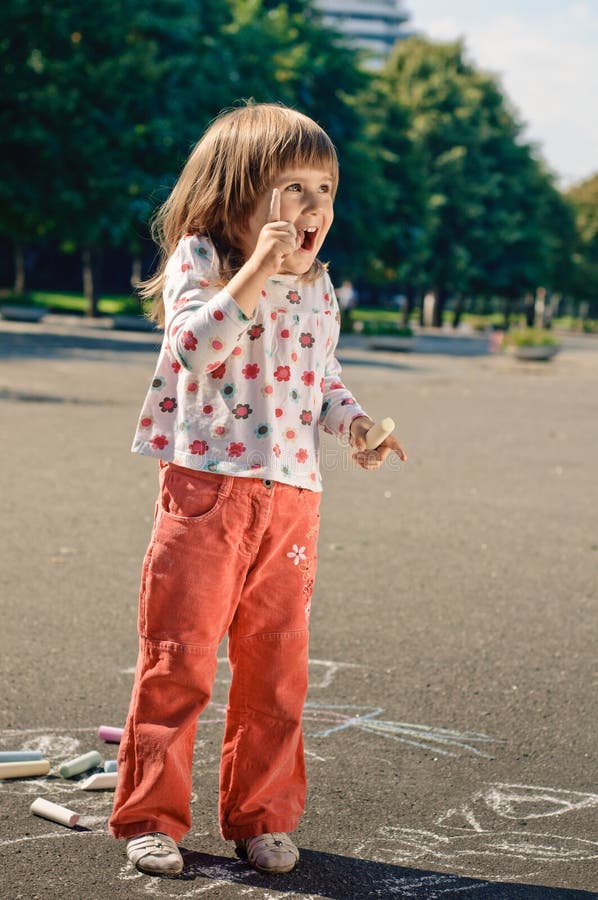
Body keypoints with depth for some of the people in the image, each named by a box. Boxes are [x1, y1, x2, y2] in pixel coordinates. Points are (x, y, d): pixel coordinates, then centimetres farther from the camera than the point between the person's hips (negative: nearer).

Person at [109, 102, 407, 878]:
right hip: (206, 488, -5)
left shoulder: (317, 287, 13)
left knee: (277, 665, 9)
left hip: (292, 497, 5)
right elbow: (197, 345, -21)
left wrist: (353, 423, 3)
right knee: (179, 659, -1)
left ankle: (262, 815, 23)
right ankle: (150, 815, 12)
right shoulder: (201, 259, -4)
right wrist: (256, 269, -27)